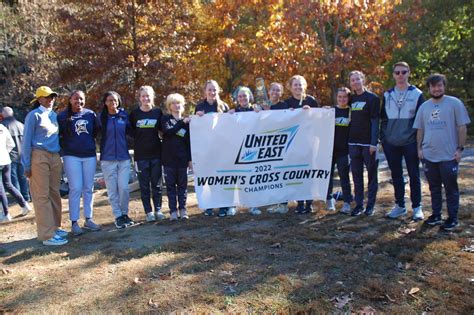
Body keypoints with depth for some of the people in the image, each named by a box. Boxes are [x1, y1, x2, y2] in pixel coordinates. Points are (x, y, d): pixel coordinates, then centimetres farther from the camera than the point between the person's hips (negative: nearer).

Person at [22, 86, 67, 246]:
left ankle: (54, 227, 21)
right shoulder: (34, 115, -4)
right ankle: (47, 235, -4)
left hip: (55, 158, 6)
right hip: (39, 157, -6)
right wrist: (27, 164, -10)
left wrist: (61, 158, 9)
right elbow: (27, 141, -6)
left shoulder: (55, 116, 13)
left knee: (54, 193, 11)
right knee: (42, 195, -5)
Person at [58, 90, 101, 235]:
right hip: (71, 156, -3)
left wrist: (90, 142, 8)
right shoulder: (62, 116, -3)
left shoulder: (91, 114, 3)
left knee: (88, 188, 8)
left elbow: (98, 130, 11)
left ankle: (88, 219, 18)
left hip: (90, 155, 3)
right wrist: (65, 147, 0)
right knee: (76, 189, -5)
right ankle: (74, 222, 4)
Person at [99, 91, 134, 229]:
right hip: (108, 159, 0)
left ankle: (125, 213, 17)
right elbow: (97, 134, 10)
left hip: (124, 157, 0)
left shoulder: (124, 115, 3)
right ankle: (118, 216, 15)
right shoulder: (102, 118, 2)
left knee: (124, 188, -3)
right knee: (112, 189, 3)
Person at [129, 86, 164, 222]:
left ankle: (158, 210, 19)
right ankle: (148, 212, 14)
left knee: (157, 183, 7)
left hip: (156, 153, 1)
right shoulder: (134, 113, 1)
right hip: (141, 155, 0)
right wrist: (139, 139, -5)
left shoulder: (158, 112, 2)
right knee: (144, 185, 4)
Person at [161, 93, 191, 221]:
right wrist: (182, 123, -15)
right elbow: (167, 131, -15)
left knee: (182, 185, 6)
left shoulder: (187, 121, 7)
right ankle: (173, 211, 11)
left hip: (182, 158, 1)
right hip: (169, 158, -1)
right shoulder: (165, 119, 5)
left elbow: (189, 141, 5)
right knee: (171, 185, 4)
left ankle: (182, 209, 15)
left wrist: (190, 159, 1)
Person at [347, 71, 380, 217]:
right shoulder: (352, 99, 12)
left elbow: (375, 121, -9)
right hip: (353, 143, 5)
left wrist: (374, 143, -15)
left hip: (368, 143, -5)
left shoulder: (372, 98, -4)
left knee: (371, 174, 4)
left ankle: (370, 205, 11)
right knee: (356, 175, 8)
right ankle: (359, 204, 15)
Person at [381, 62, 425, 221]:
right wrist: (382, 138, 5)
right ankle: (400, 206, 21)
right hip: (391, 143, 3)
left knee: (414, 175, 4)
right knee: (396, 175, 10)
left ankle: (417, 207, 15)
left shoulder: (417, 94, 0)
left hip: (410, 142, -3)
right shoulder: (387, 95, 8)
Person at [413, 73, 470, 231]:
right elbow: (420, 129, 14)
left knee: (451, 188, 3)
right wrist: (419, 148, 6)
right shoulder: (424, 107, 10)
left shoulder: (454, 103, -2)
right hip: (428, 156, 4)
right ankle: (436, 215, 24)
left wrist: (460, 148, -9)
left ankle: (452, 218, 13)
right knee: (434, 187, 13)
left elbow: (462, 127, -3)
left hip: (449, 156, -4)